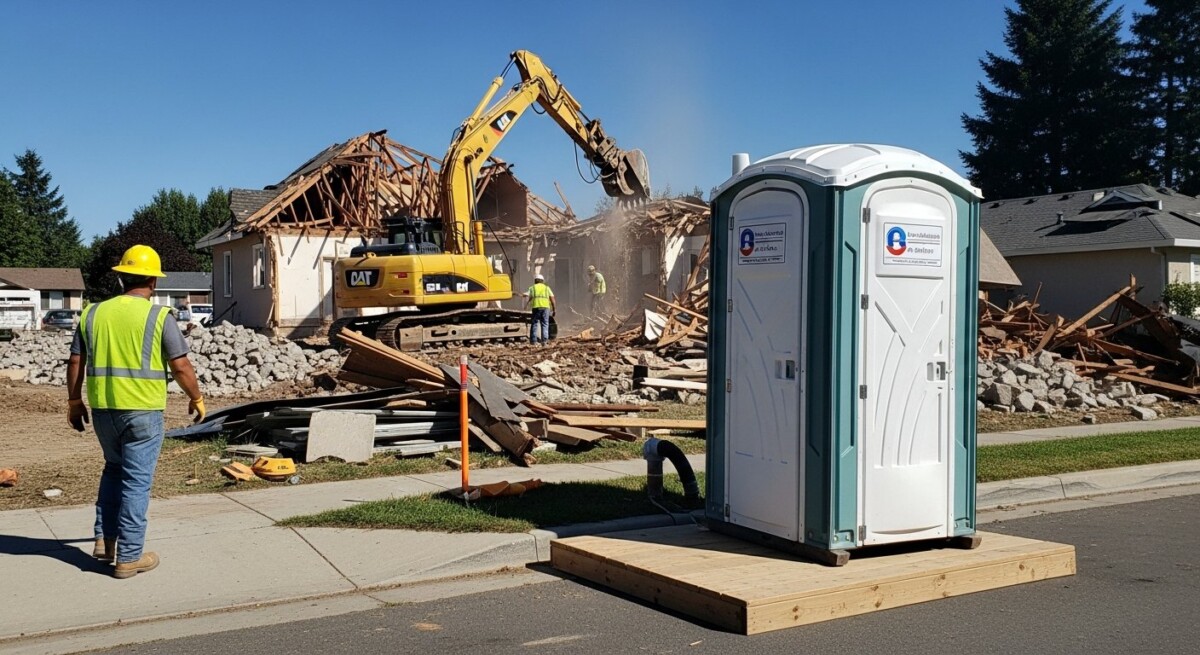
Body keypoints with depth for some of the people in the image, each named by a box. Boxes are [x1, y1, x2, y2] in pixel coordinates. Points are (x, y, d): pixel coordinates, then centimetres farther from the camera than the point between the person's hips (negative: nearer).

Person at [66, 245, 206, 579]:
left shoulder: (93, 313, 6)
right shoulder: (159, 316, -7)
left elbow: (75, 363, 10)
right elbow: (181, 366, -8)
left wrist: (74, 403, 21)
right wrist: (197, 399, 6)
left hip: (102, 408, 5)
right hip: (142, 410, -4)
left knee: (114, 469, 25)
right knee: (136, 481, 3)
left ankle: (105, 539, 21)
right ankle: (128, 556, 7)